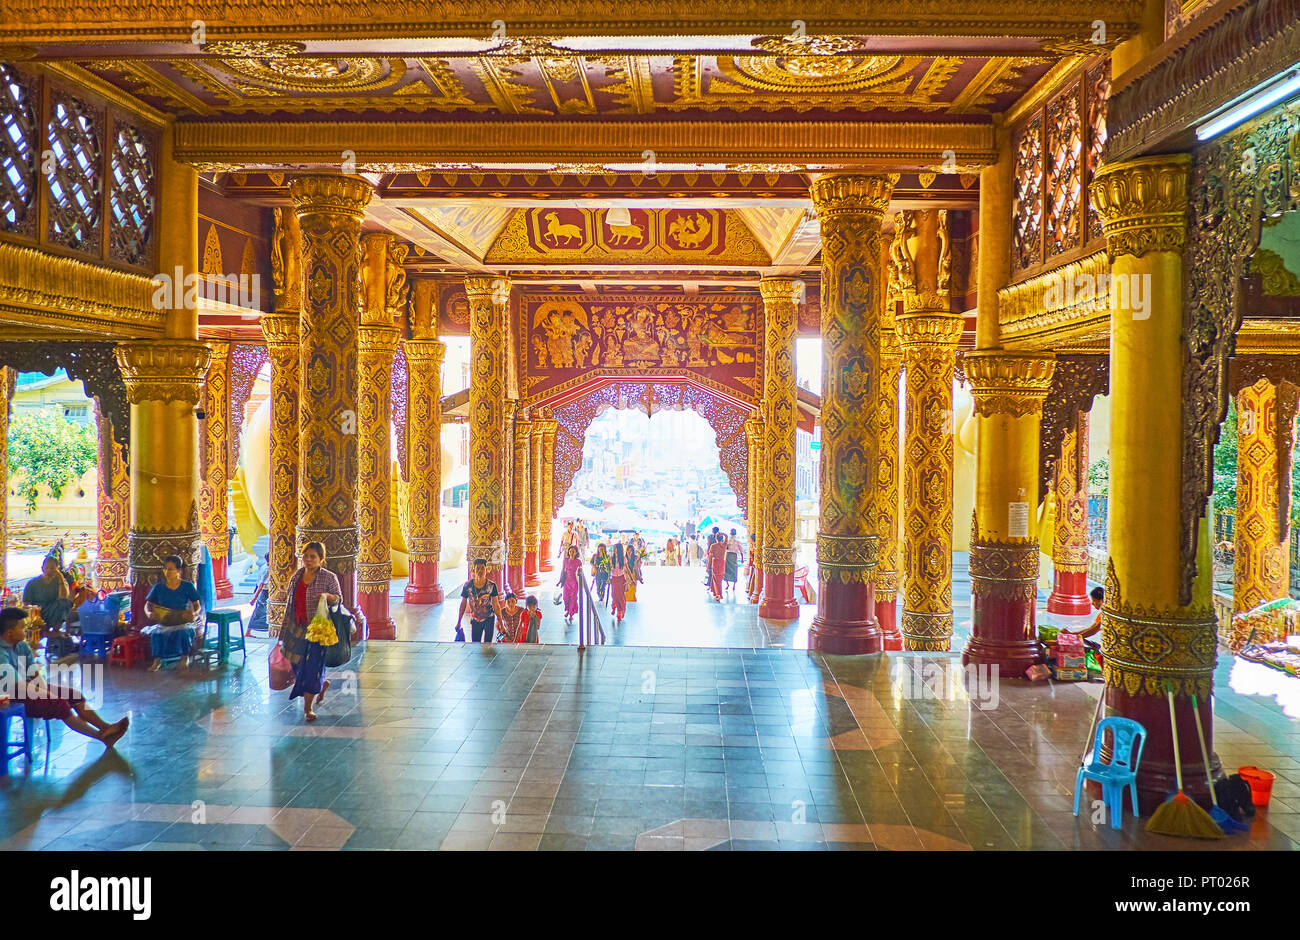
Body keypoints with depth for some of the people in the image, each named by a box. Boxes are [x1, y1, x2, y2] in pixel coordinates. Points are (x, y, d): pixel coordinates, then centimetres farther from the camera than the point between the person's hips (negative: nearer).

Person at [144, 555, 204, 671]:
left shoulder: (188, 586, 1)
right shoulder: (158, 587, 6)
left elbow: (197, 605, 6)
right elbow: (148, 605, 10)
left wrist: (194, 613, -17)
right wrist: (149, 613, -13)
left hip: (183, 621, -1)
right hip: (163, 622, 2)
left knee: (184, 631, -36)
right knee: (156, 632, -33)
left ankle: (185, 657, -14)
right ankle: (157, 660, -19)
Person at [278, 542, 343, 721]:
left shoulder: (329, 577, -5)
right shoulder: (297, 576, 10)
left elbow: (339, 599, -2)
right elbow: (290, 603, 17)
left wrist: (327, 596, -25)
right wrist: (284, 630, 16)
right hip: (297, 629, 5)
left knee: (312, 665, -7)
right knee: (298, 664, 9)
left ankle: (307, 708, 3)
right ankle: (323, 684, 37)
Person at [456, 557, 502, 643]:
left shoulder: (492, 585, -12)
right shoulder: (468, 585, -10)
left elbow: (496, 605, -6)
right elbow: (463, 604, 1)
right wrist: (458, 622, 5)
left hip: (489, 619, -1)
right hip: (475, 620, 1)